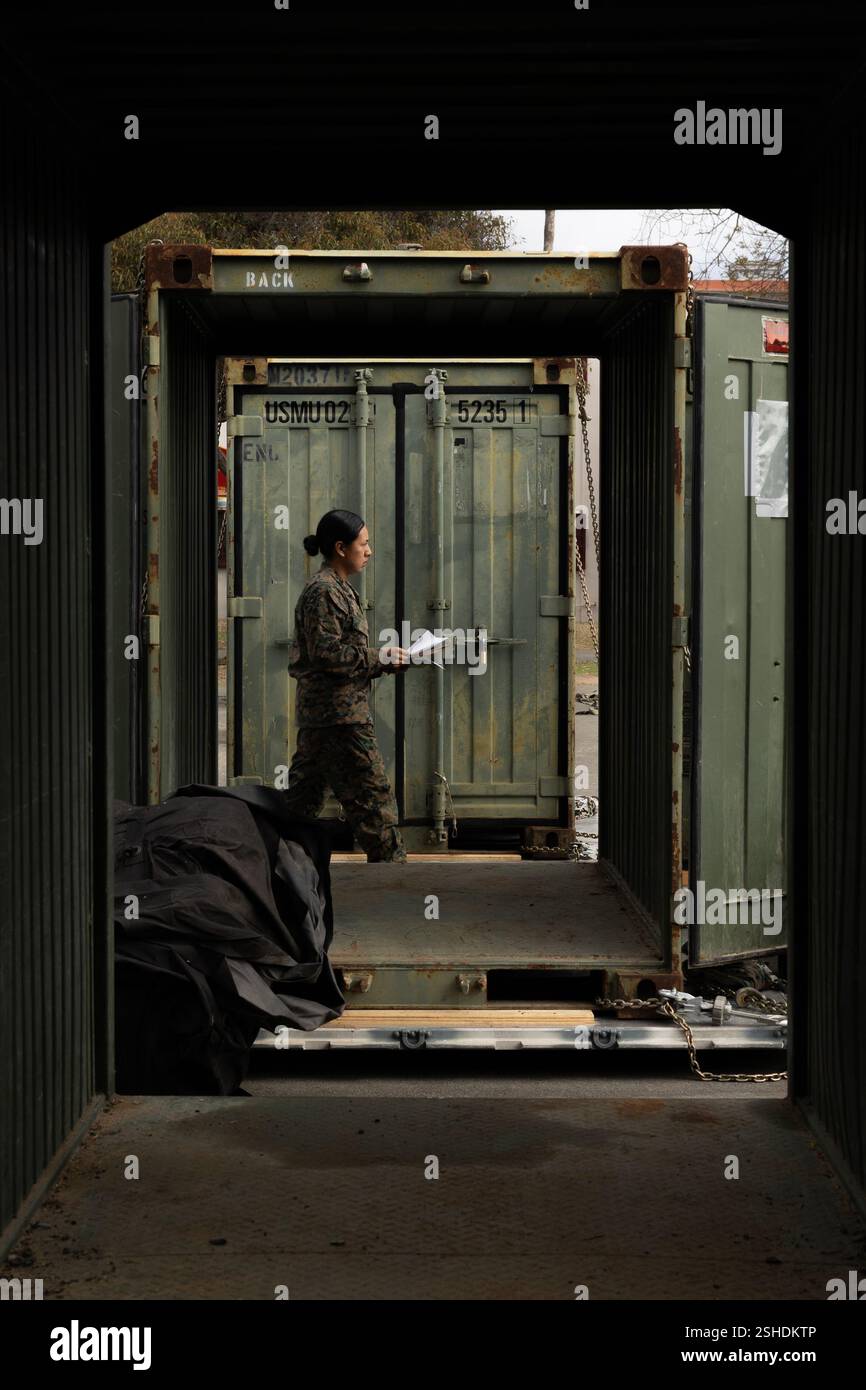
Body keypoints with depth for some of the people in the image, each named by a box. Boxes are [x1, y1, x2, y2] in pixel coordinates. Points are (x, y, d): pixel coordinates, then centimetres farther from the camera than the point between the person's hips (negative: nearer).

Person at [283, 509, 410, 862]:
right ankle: (391, 862, 2)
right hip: (340, 714, -10)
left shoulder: (336, 589, 19)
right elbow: (326, 652, -20)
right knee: (372, 796, -4)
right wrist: (380, 660, -12)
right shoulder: (324, 591, -13)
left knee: (302, 799, 12)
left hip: (316, 714, 10)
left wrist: (383, 660, 10)